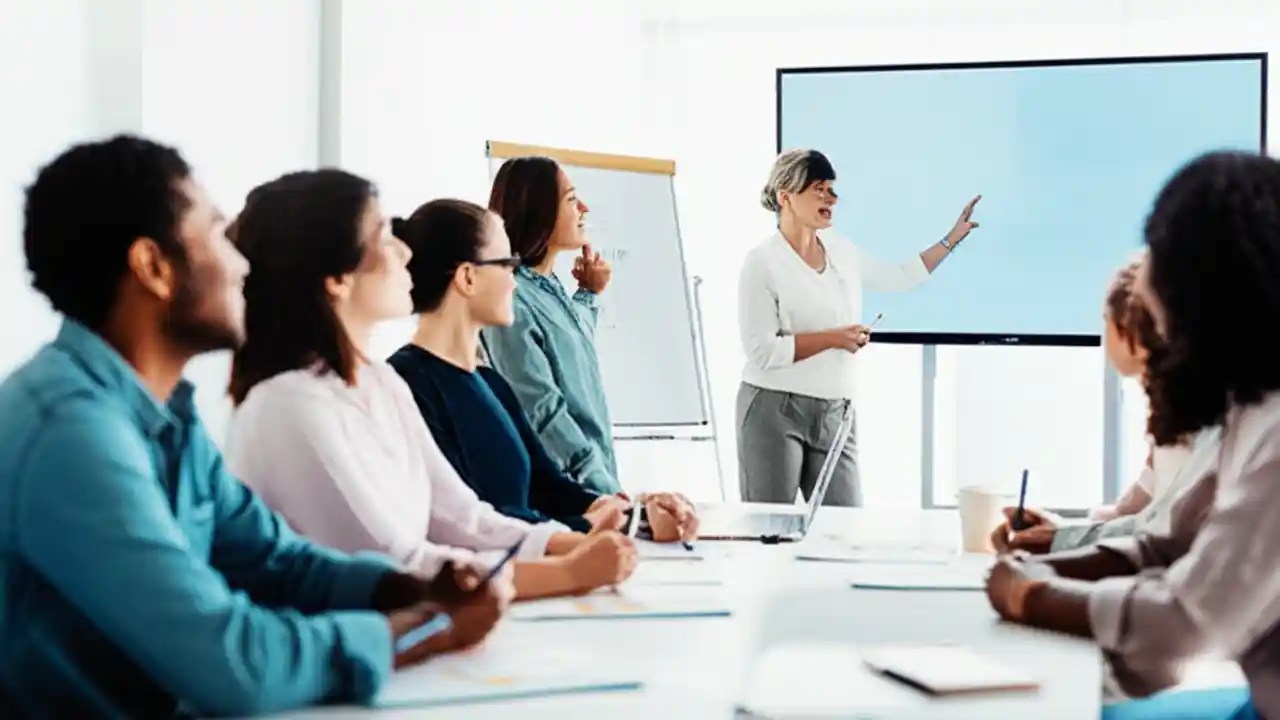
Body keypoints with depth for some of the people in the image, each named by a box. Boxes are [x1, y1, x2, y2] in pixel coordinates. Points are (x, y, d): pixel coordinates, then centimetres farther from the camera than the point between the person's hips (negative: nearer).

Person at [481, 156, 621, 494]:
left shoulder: (552, 288, 9)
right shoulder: (511, 299, -17)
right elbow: (545, 413, -21)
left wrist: (590, 294, 21)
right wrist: (604, 487, -22)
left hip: (593, 478, 8)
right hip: (563, 489, -8)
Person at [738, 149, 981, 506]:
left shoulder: (840, 250, 9)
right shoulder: (763, 262, -10)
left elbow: (899, 277, 24)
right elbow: (761, 351, -16)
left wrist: (952, 238, 21)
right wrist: (832, 338, -18)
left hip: (834, 414, 6)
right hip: (775, 410, -6)